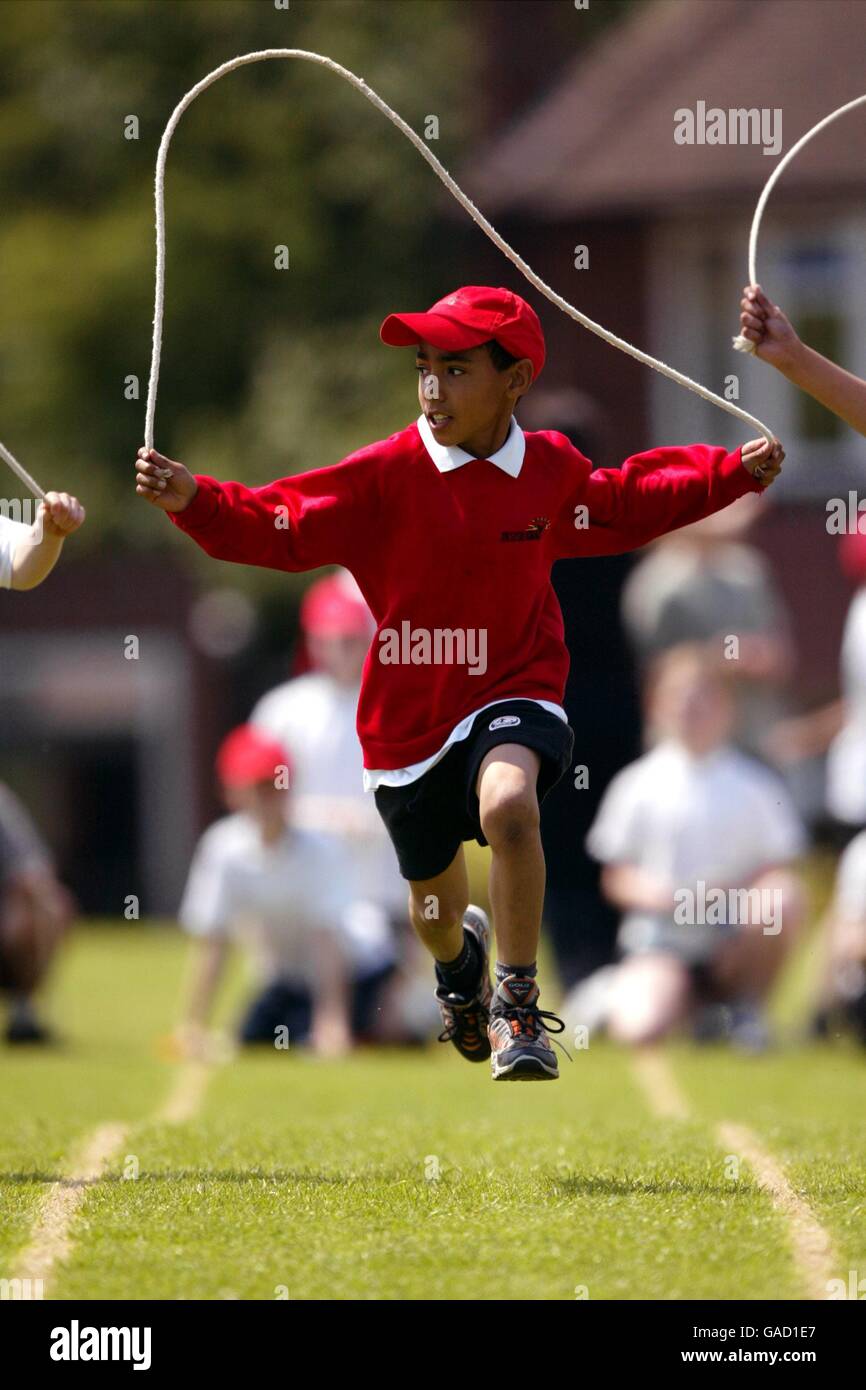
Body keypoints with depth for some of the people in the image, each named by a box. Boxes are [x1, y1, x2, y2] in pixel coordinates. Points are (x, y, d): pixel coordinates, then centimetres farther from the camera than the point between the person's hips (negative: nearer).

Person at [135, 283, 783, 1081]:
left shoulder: (552, 470, -3)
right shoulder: (387, 475, -11)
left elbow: (627, 506, 17)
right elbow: (280, 526, -13)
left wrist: (734, 474, 11)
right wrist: (195, 501, -29)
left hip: (513, 695, -1)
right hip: (410, 717, 1)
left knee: (508, 805, -36)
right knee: (435, 909, 19)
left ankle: (518, 1000, -18)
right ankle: (459, 958, 61)